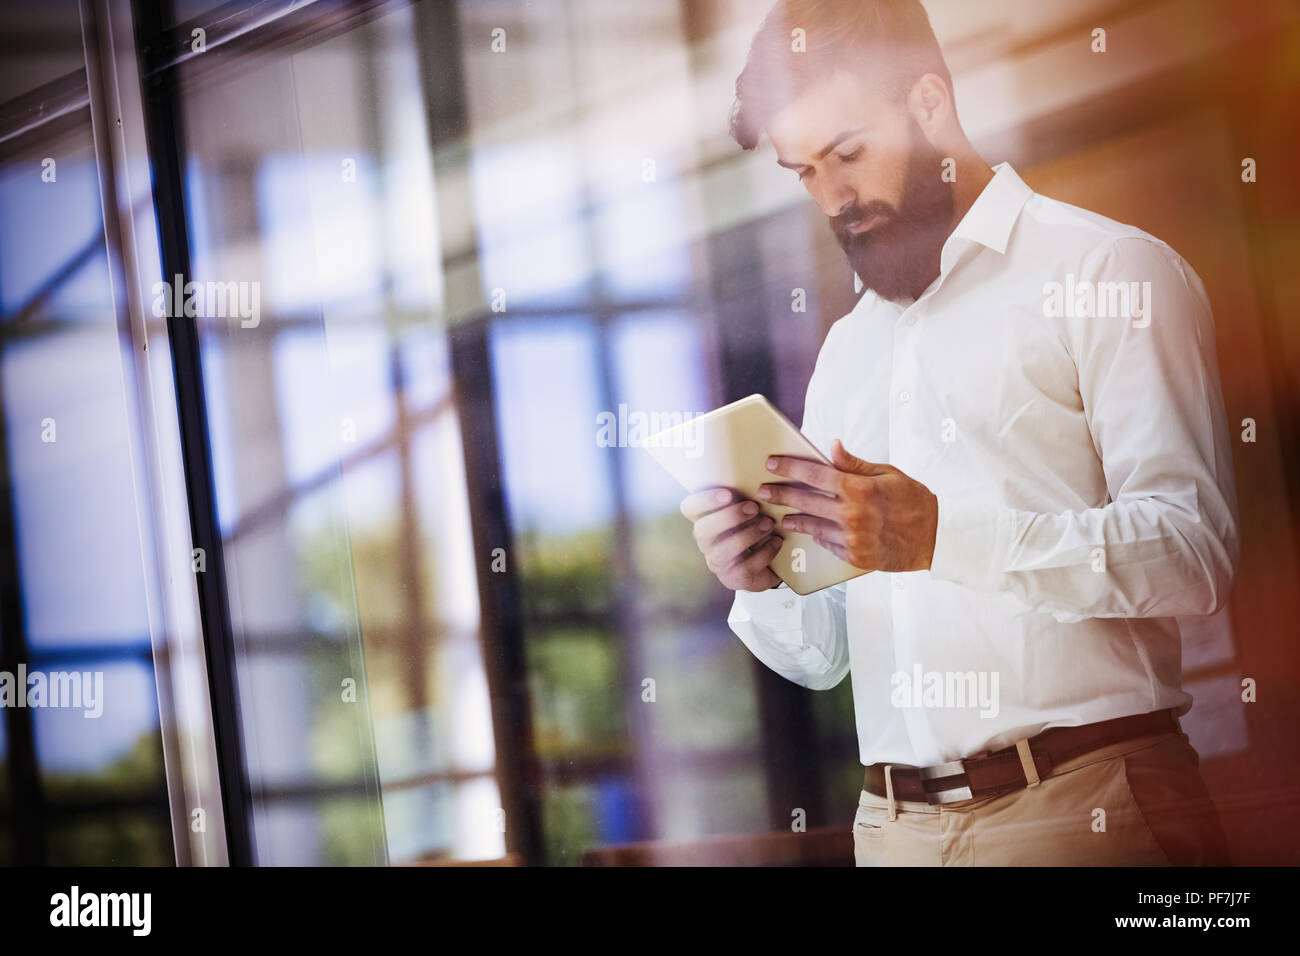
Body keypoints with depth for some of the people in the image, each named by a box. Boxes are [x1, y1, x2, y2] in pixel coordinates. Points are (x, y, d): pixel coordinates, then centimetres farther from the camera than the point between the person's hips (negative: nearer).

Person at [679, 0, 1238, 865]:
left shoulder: (1110, 271, -1)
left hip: (1082, 804, -5)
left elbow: (1193, 552, -14)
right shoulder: (847, 347, 19)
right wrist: (762, 583, -4)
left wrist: (945, 537, -22)